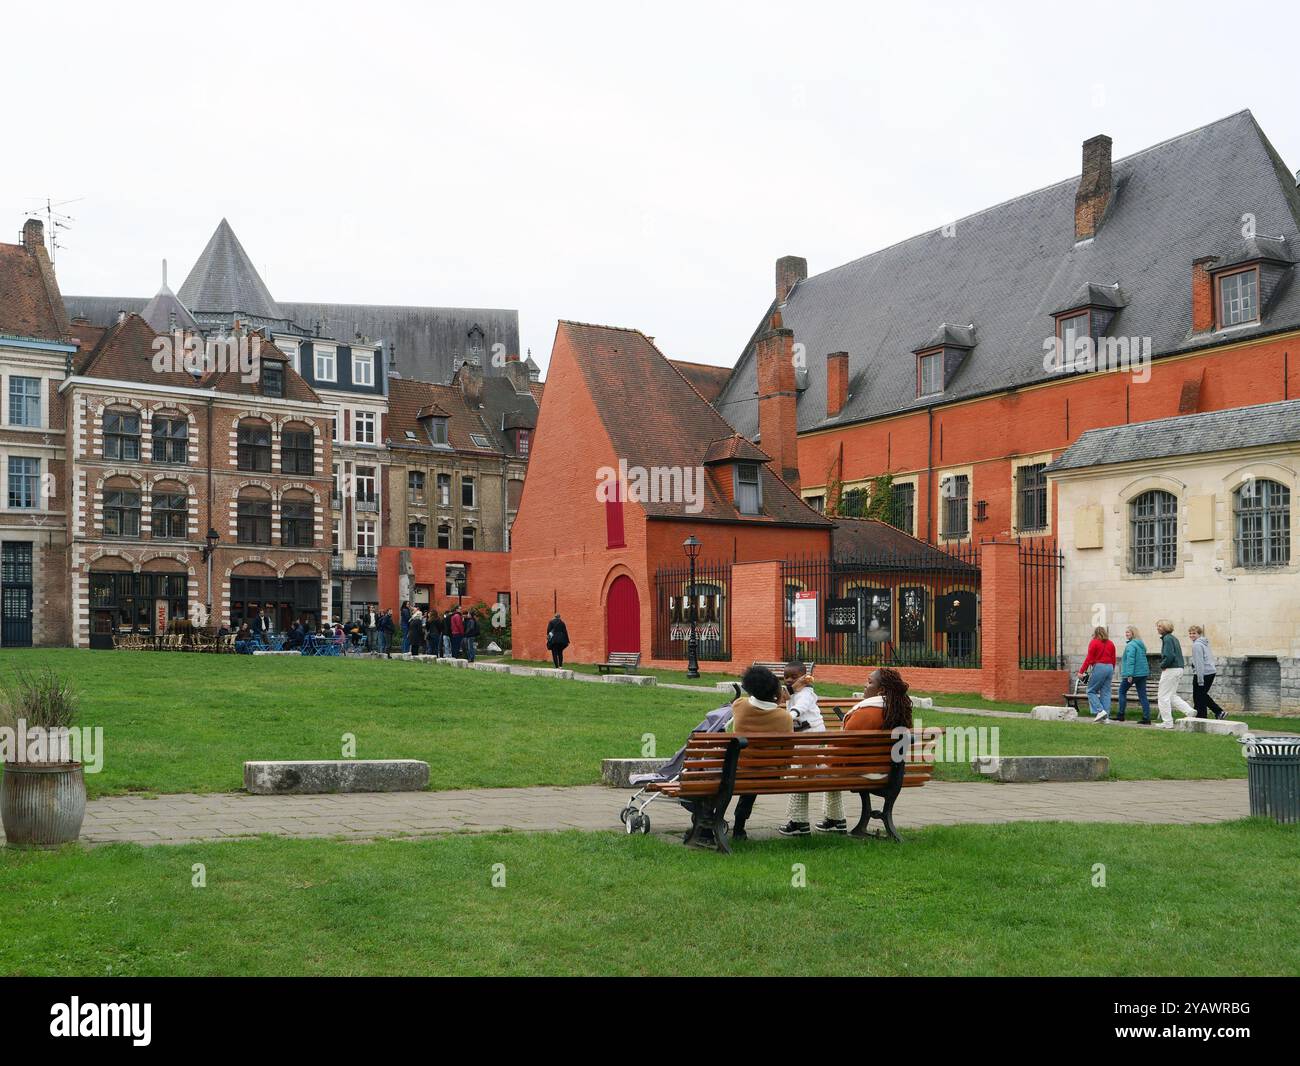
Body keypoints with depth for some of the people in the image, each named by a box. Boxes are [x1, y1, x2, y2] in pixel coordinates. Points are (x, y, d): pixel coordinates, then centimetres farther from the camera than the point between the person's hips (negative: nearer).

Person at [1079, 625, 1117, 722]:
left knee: (1091, 691, 3)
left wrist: (1081, 671, -7)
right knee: (1106, 692, 7)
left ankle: (1100, 711, -12)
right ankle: (1105, 716, 4)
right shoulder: (1110, 644, 13)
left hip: (1099, 667, -6)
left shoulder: (1094, 642, -3)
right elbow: (1113, 659, 14)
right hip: (1109, 667, 6)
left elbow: (1089, 658, -8)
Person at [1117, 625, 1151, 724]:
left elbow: (1130, 660, -20)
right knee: (1143, 695, 5)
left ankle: (1120, 715, 11)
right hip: (1143, 673, 8)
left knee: (1122, 691, 9)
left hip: (1132, 673, -8)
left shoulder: (1131, 645, -13)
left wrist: (1129, 674, -23)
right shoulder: (1142, 644, 15)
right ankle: (1147, 718, -1)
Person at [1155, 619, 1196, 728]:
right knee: (1172, 695, 19)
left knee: (1163, 696, -1)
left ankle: (1167, 722, 2)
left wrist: (1162, 665, -10)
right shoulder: (1174, 638, 15)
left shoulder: (1167, 638, -15)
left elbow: (1169, 656, -25)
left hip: (1171, 669, -10)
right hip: (1179, 668, 10)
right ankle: (1190, 711, 9)